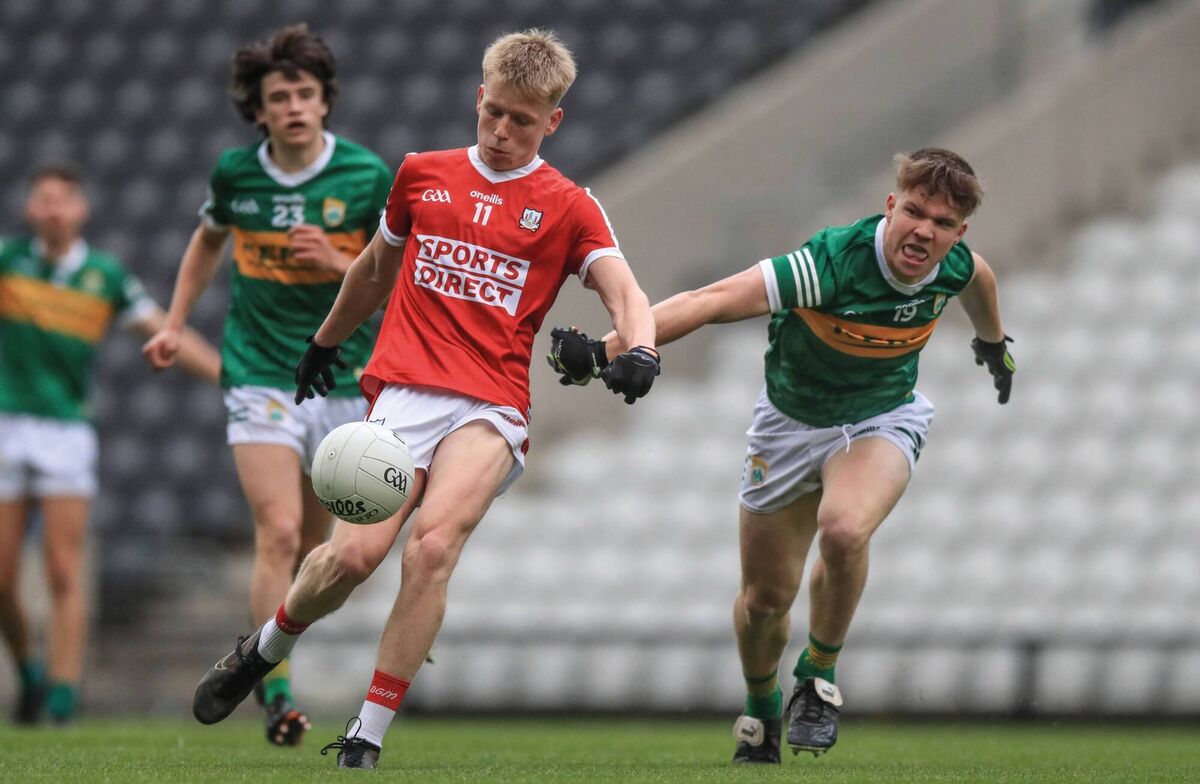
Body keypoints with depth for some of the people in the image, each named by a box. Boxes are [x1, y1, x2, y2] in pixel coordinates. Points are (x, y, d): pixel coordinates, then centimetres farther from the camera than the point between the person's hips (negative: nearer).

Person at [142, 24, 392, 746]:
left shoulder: (366, 175, -6)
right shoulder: (236, 171, 0)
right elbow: (210, 238, 22)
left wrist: (339, 263, -19)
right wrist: (175, 324, 16)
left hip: (341, 381, 1)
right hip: (260, 378, -1)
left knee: (312, 543, 10)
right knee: (279, 531, -16)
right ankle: (277, 695, -14)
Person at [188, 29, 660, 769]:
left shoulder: (568, 207, 8)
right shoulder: (422, 174, 15)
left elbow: (625, 294, -4)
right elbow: (377, 266, 31)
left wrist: (640, 351, -25)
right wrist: (326, 341, 42)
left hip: (492, 408, -1)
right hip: (406, 388, 1)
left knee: (433, 547, -26)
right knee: (356, 554, -18)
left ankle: (365, 741, -19)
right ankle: (263, 652, 14)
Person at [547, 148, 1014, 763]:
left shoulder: (954, 263, -17)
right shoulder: (833, 262, -34)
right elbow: (713, 301, -41)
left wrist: (993, 340, 32)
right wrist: (604, 350, -50)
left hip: (884, 418, 1)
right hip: (793, 421, -1)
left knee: (844, 530, -31)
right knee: (766, 597, 7)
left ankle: (818, 678, -6)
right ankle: (762, 713, 40)